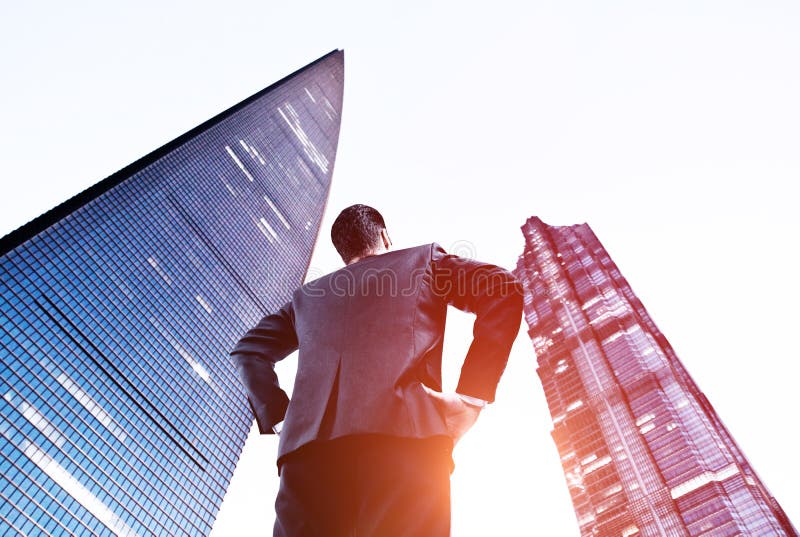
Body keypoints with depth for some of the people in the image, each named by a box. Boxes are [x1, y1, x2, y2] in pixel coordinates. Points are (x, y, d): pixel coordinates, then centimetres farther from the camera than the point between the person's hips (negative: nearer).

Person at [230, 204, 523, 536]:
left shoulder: (307, 296, 33)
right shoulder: (425, 260, 25)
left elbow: (248, 350, 33)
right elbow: (502, 288, 11)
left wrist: (278, 416, 21)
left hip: (307, 443, 3)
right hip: (406, 433, -3)